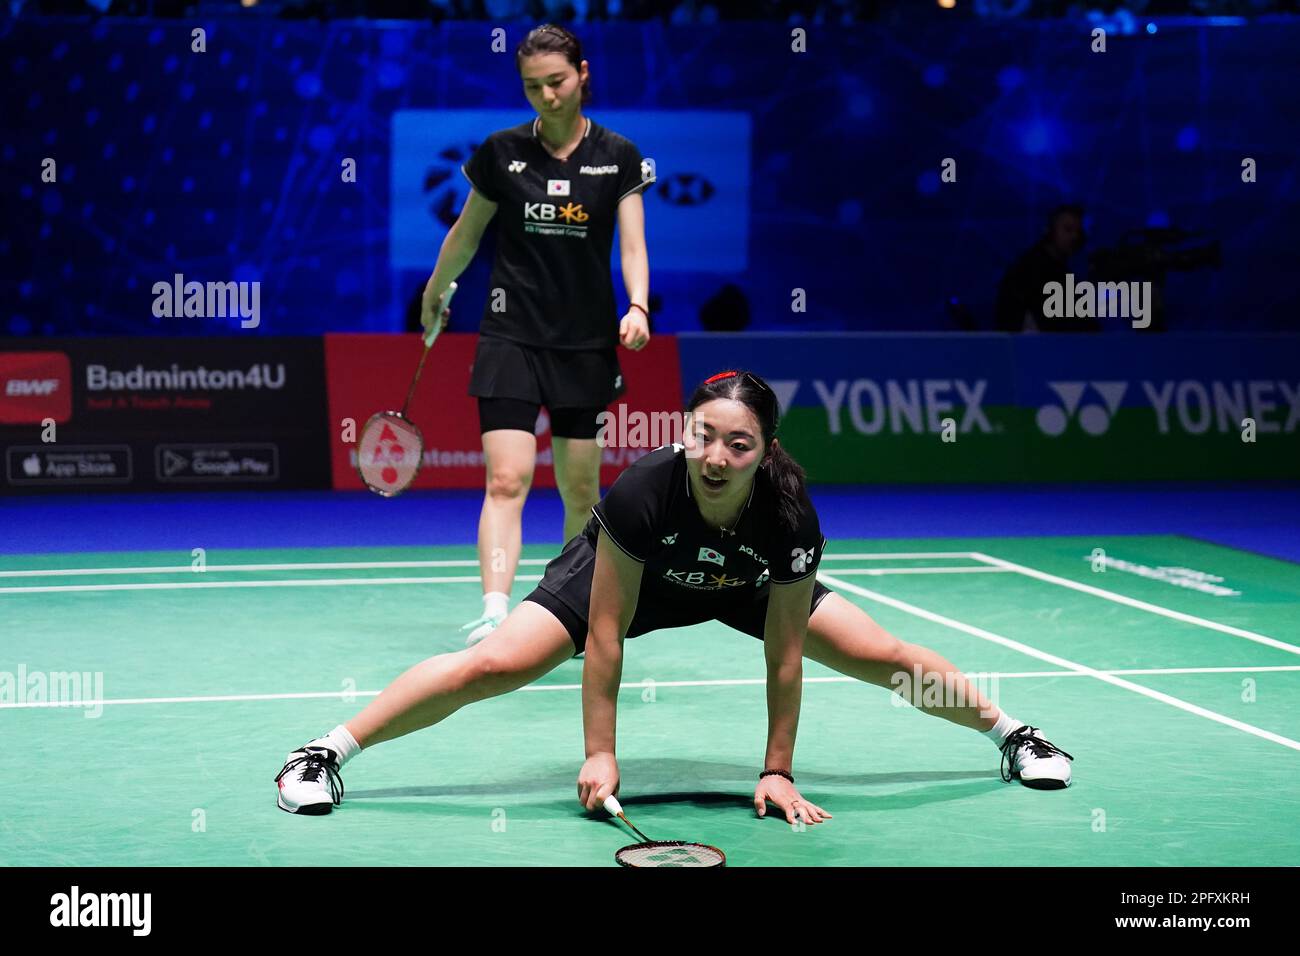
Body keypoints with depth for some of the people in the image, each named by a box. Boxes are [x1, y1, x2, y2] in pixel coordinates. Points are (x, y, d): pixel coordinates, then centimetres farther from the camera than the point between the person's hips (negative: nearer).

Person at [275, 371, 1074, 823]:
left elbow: (784, 656, -24)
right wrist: (600, 753, -28)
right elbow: (604, 634, -30)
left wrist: (778, 772, -20)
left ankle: (1012, 733, 27)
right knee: (492, 665, -17)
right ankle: (327, 753, -3)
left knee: (882, 655, -1)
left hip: (747, 585, 2)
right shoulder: (641, 494, -39)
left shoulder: (790, 520, -35)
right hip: (632, 575, -2)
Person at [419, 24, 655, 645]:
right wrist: (434, 293, 26)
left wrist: (637, 307, -22)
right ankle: (495, 613, -24)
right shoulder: (501, 152, 1)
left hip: (587, 345, 1)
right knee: (506, 480, -15)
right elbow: (466, 233, 16)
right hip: (511, 337, -1)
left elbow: (632, 245, -5)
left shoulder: (618, 157, 1)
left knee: (580, 491, 7)